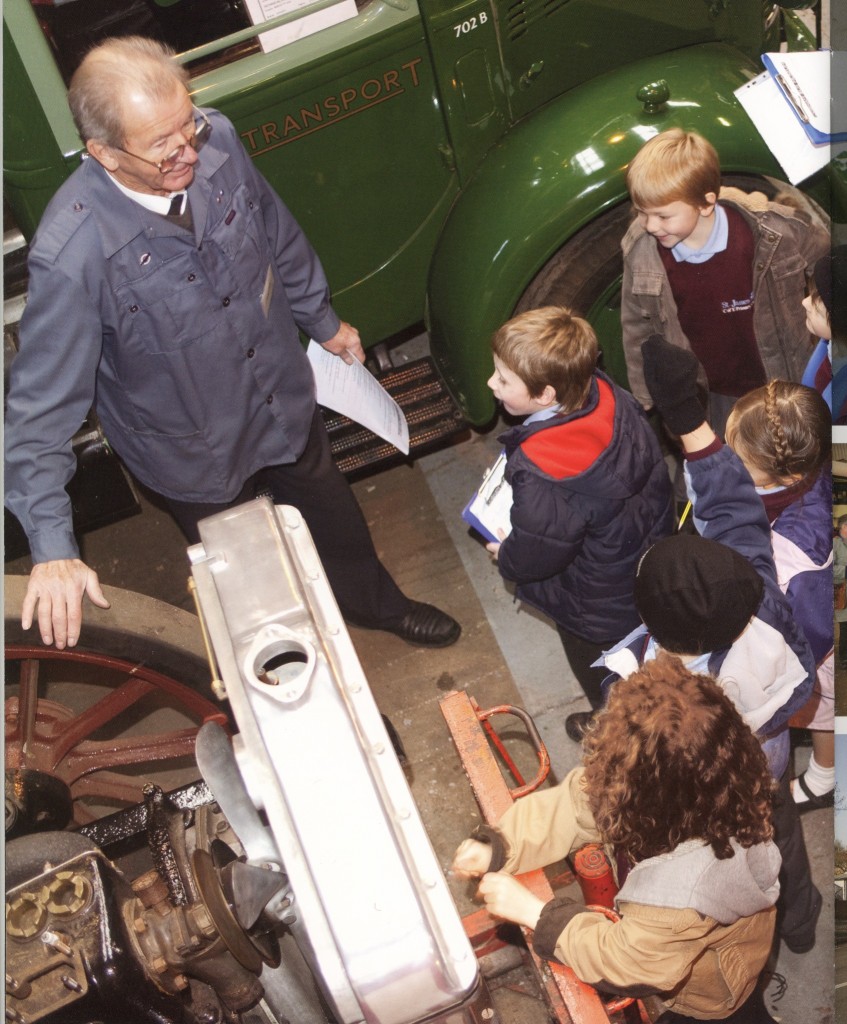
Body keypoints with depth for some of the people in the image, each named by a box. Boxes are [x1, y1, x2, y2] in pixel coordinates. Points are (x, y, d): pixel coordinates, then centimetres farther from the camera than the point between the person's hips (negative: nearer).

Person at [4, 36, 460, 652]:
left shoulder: (217, 143, -22)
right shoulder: (71, 254, -36)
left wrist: (324, 322, 14)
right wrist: (52, 549, -31)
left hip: (285, 399, 5)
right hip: (194, 453, -4)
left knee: (333, 516, 30)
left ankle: (374, 602, 62)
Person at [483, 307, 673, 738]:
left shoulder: (539, 476, -43)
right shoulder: (609, 396, -23)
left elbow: (534, 555, -27)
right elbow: (649, 457, -2)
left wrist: (506, 557, -2)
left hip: (599, 605, -7)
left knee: (599, 672, 28)